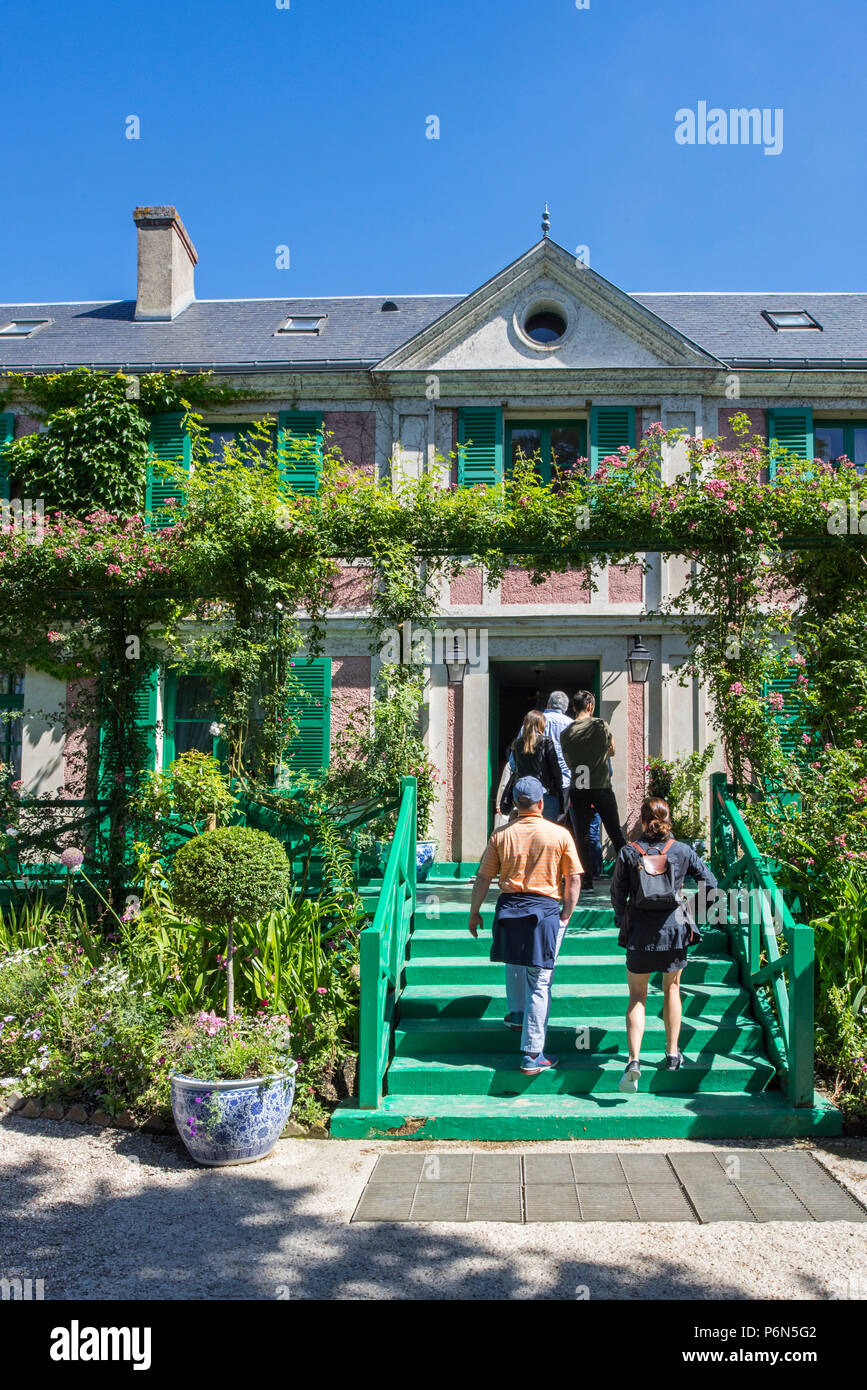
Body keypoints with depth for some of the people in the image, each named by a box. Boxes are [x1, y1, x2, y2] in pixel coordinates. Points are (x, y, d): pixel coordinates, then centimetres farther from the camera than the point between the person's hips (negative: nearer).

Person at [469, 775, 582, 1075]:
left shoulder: (501, 835, 0)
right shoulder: (560, 834, -3)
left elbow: (483, 877, 4)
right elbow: (574, 879, -2)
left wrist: (474, 912, 14)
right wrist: (566, 915, 6)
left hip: (509, 908, 2)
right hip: (545, 910, -2)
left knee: (514, 961, 33)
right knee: (540, 983, 1)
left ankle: (516, 1014, 45)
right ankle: (532, 1056, 1)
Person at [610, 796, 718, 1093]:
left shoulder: (629, 852, -6)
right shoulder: (682, 850, -3)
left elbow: (617, 895, -3)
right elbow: (710, 882, 1)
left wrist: (623, 922, 13)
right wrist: (693, 909, 15)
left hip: (640, 933, -1)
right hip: (675, 929, 1)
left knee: (637, 997, 7)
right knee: (672, 989, 22)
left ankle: (634, 1060, -9)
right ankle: (672, 1054, 28)